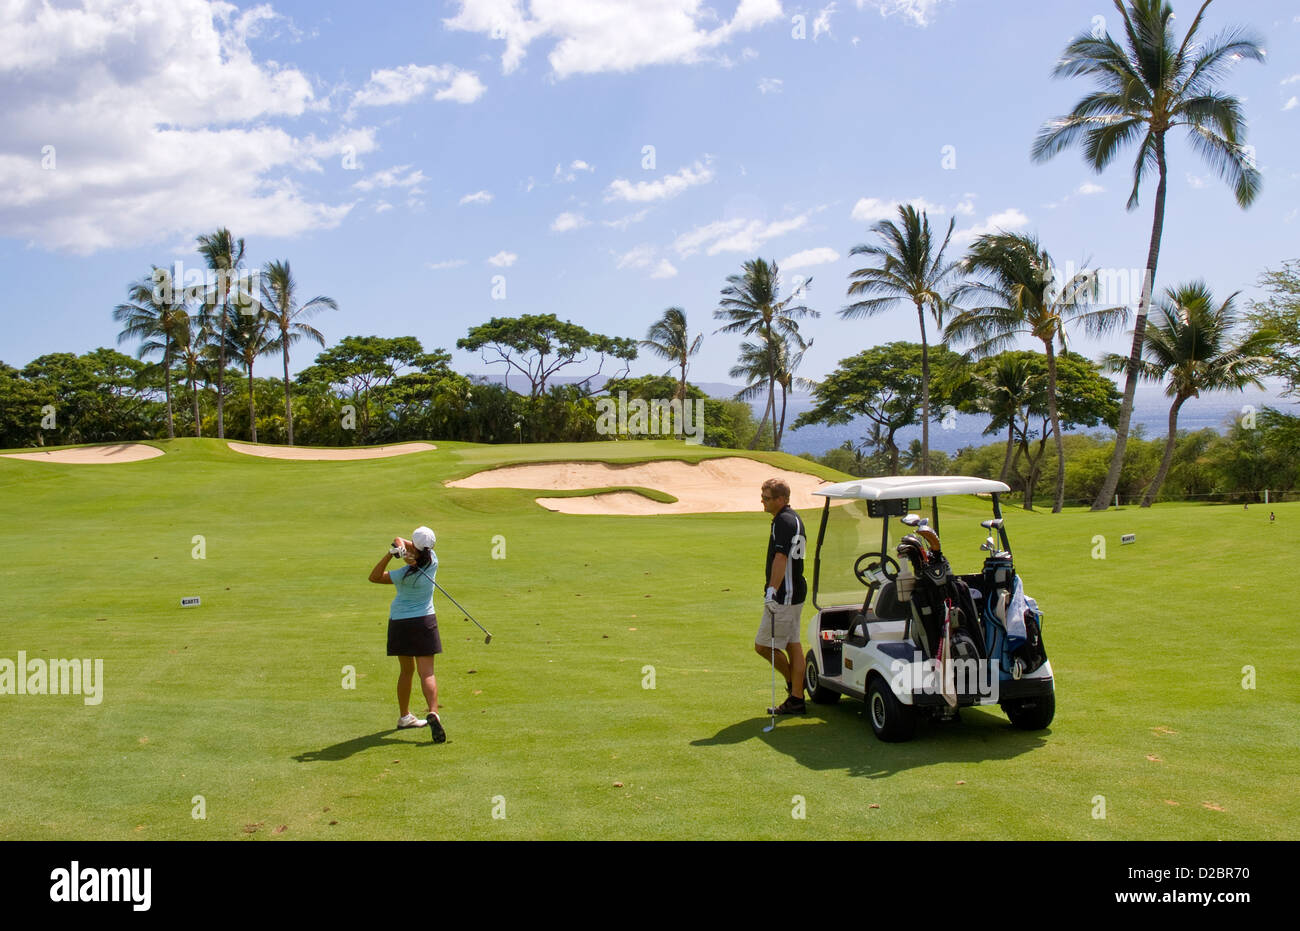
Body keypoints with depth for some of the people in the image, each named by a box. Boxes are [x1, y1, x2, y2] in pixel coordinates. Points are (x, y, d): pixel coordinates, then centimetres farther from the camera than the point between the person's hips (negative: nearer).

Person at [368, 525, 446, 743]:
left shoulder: (405, 574, -16)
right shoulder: (432, 561, -9)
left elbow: (374, 577, -6)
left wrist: (391, 553, -19)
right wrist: (401, 544, -23)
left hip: (399, 623, 0)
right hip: (424, 621, 0)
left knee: (406, 670, 16)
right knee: (427, 673, -6)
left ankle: (404, 716, 28)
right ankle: (433, 712, -27)